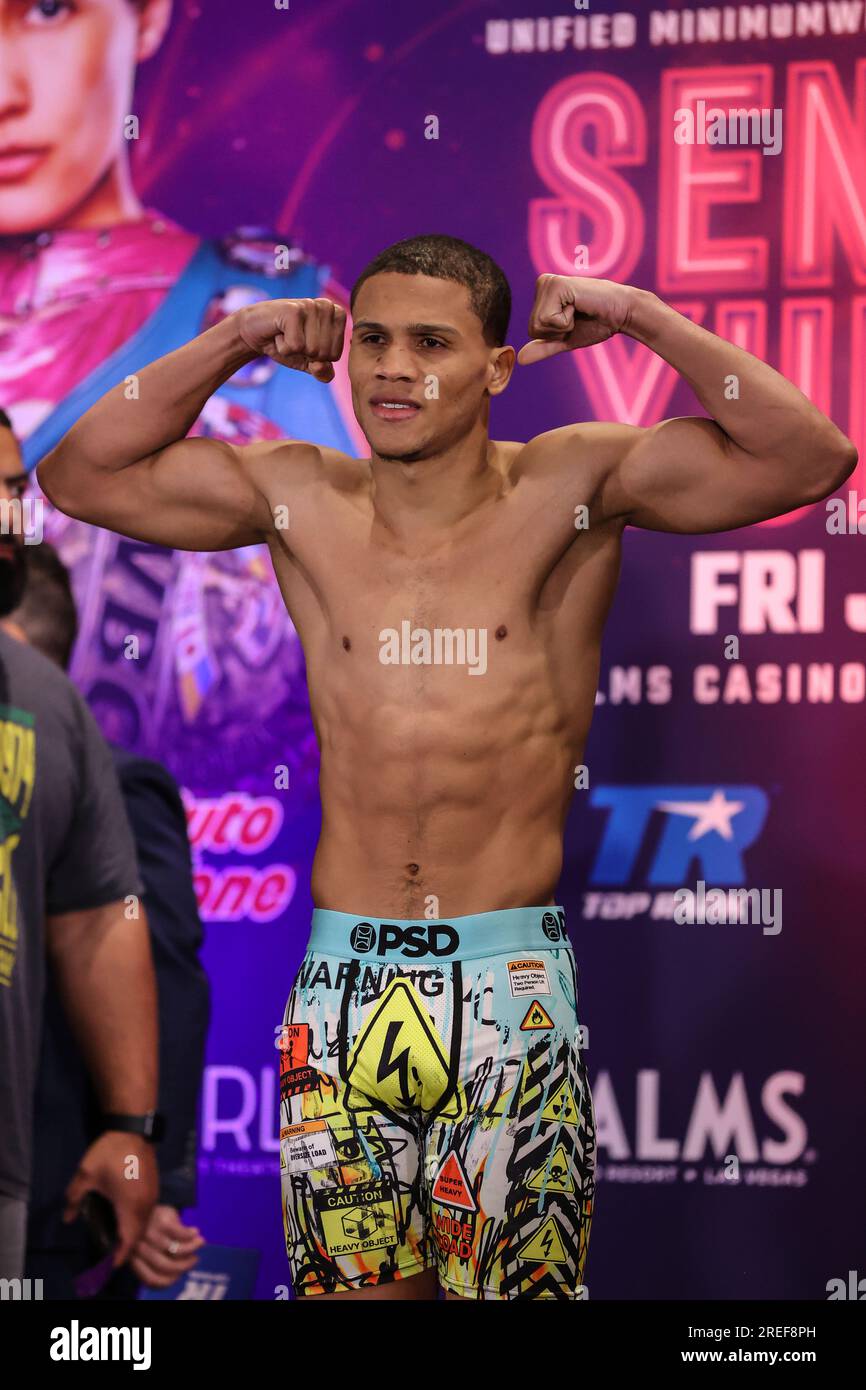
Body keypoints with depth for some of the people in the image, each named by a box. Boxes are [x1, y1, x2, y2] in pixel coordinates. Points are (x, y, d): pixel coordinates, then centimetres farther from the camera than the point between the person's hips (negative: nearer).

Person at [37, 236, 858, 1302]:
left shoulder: (569, 488, -1)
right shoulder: (302, 499, 6)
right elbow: (77, 475, 9)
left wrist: (640, 318, -9)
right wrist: (231, 344, 2)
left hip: (513, 984, -2)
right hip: (342, 980, 2)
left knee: (518, 1283, 0)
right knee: (353, 1283, 6)